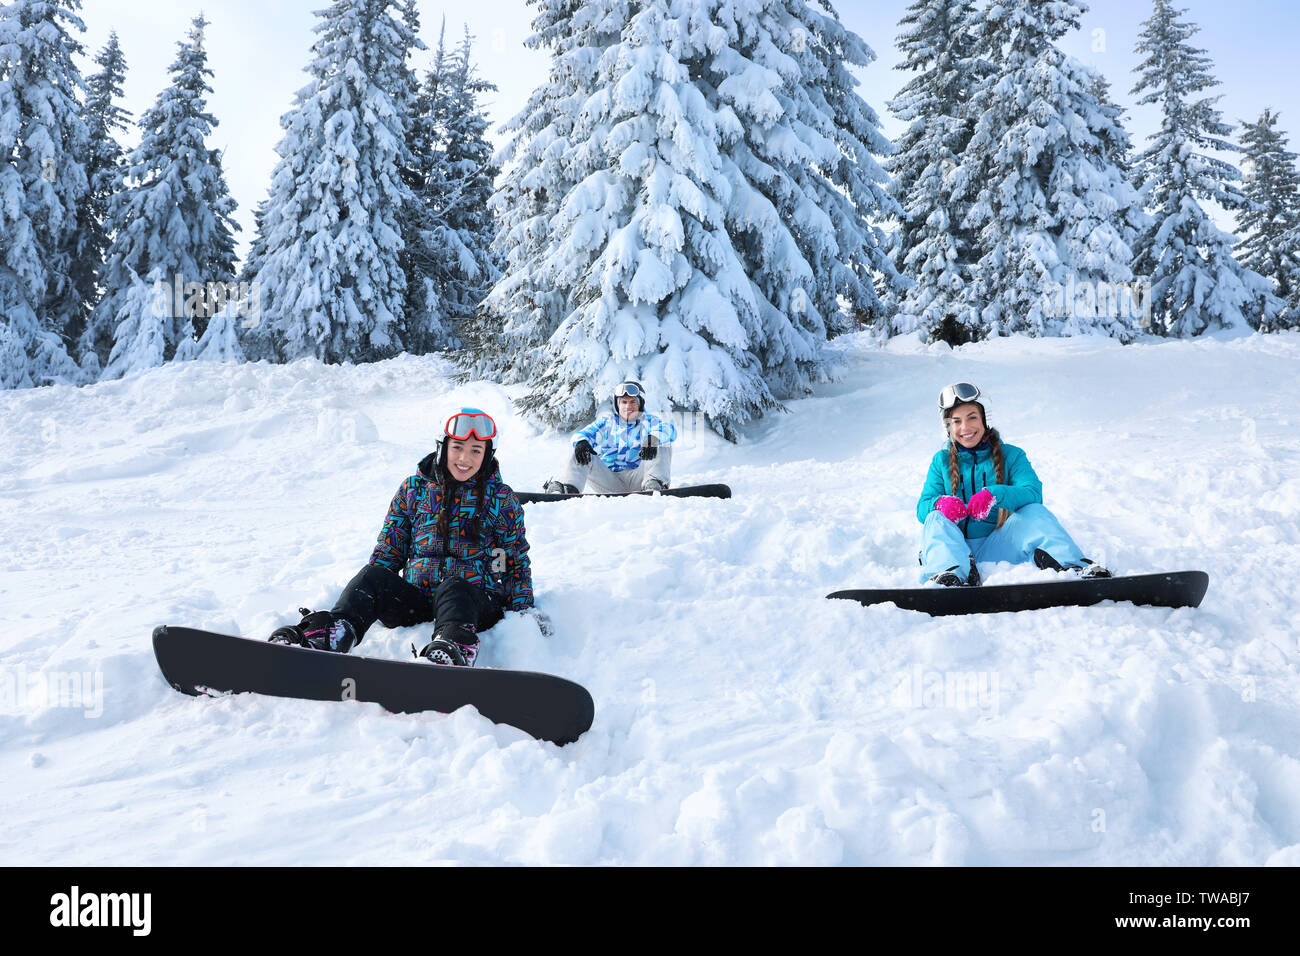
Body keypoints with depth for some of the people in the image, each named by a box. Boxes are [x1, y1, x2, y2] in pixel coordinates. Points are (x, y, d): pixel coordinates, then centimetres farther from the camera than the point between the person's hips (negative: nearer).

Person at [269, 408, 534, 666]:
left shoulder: (502, 499, 8)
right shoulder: (413, 489, 12)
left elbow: (518, 562, 12)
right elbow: (388, 551, 16)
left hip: (476, 602, -2)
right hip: (416, 601, 3)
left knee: (453, 588, -38)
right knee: (373, 575, -27)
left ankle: (454, 651, -69)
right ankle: (322, 639, -50)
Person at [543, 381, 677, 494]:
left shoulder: (648, 421, 9)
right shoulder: (606, 422, 14)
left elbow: (670, 430, -12)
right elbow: (586, 433, -4)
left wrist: (652, 438, -36)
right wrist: (581, 442, -31)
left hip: (637, 481, -1)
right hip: (610, 480, 1)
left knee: (663, 444, -17)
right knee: (580, 454, -16)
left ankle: (653, 485, -38)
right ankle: (568, 488, -40)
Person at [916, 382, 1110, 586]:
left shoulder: (1010, 455, 9)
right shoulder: (941, 461, 12)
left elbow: (1033, 493, -10)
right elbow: (922, 507, 1)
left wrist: (994, 494, -31)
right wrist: (940, 503, -25)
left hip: (996, 550, 0)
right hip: (955, 548, 0)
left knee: (1035, 512, -20)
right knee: (936, 519, -28)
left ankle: (1073, 567, -37)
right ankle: (951, 573, -56)